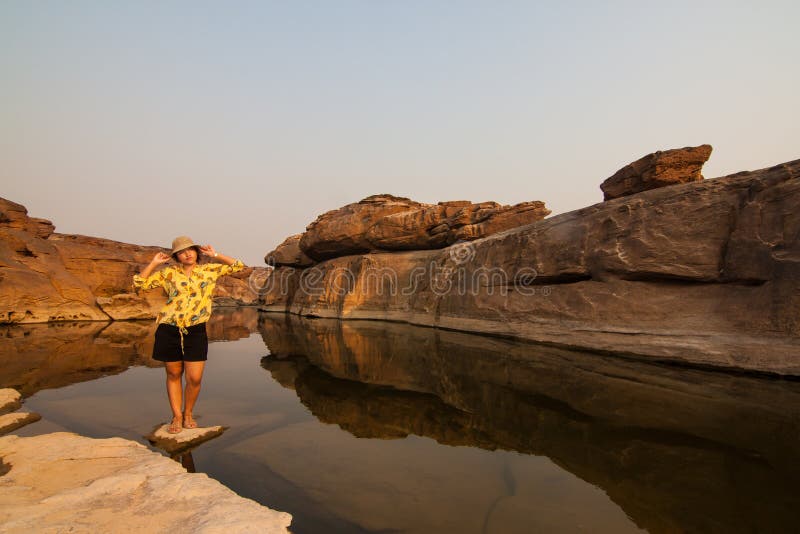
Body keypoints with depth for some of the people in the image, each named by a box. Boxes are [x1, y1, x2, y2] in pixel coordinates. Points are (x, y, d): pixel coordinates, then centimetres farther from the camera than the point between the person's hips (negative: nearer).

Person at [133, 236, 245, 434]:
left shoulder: (209, 270, 7)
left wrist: (215, 255, 6)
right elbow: (139, 283, 6)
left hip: (196, 331, 0)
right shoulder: (169, 273, 7)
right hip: (169, 330, 1)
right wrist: (154, 263, 2)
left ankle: (188, 414, 23)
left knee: (195, 378, -2)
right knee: (173, 375, 12)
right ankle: (177, 417, 27)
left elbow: (238, 266, 7)